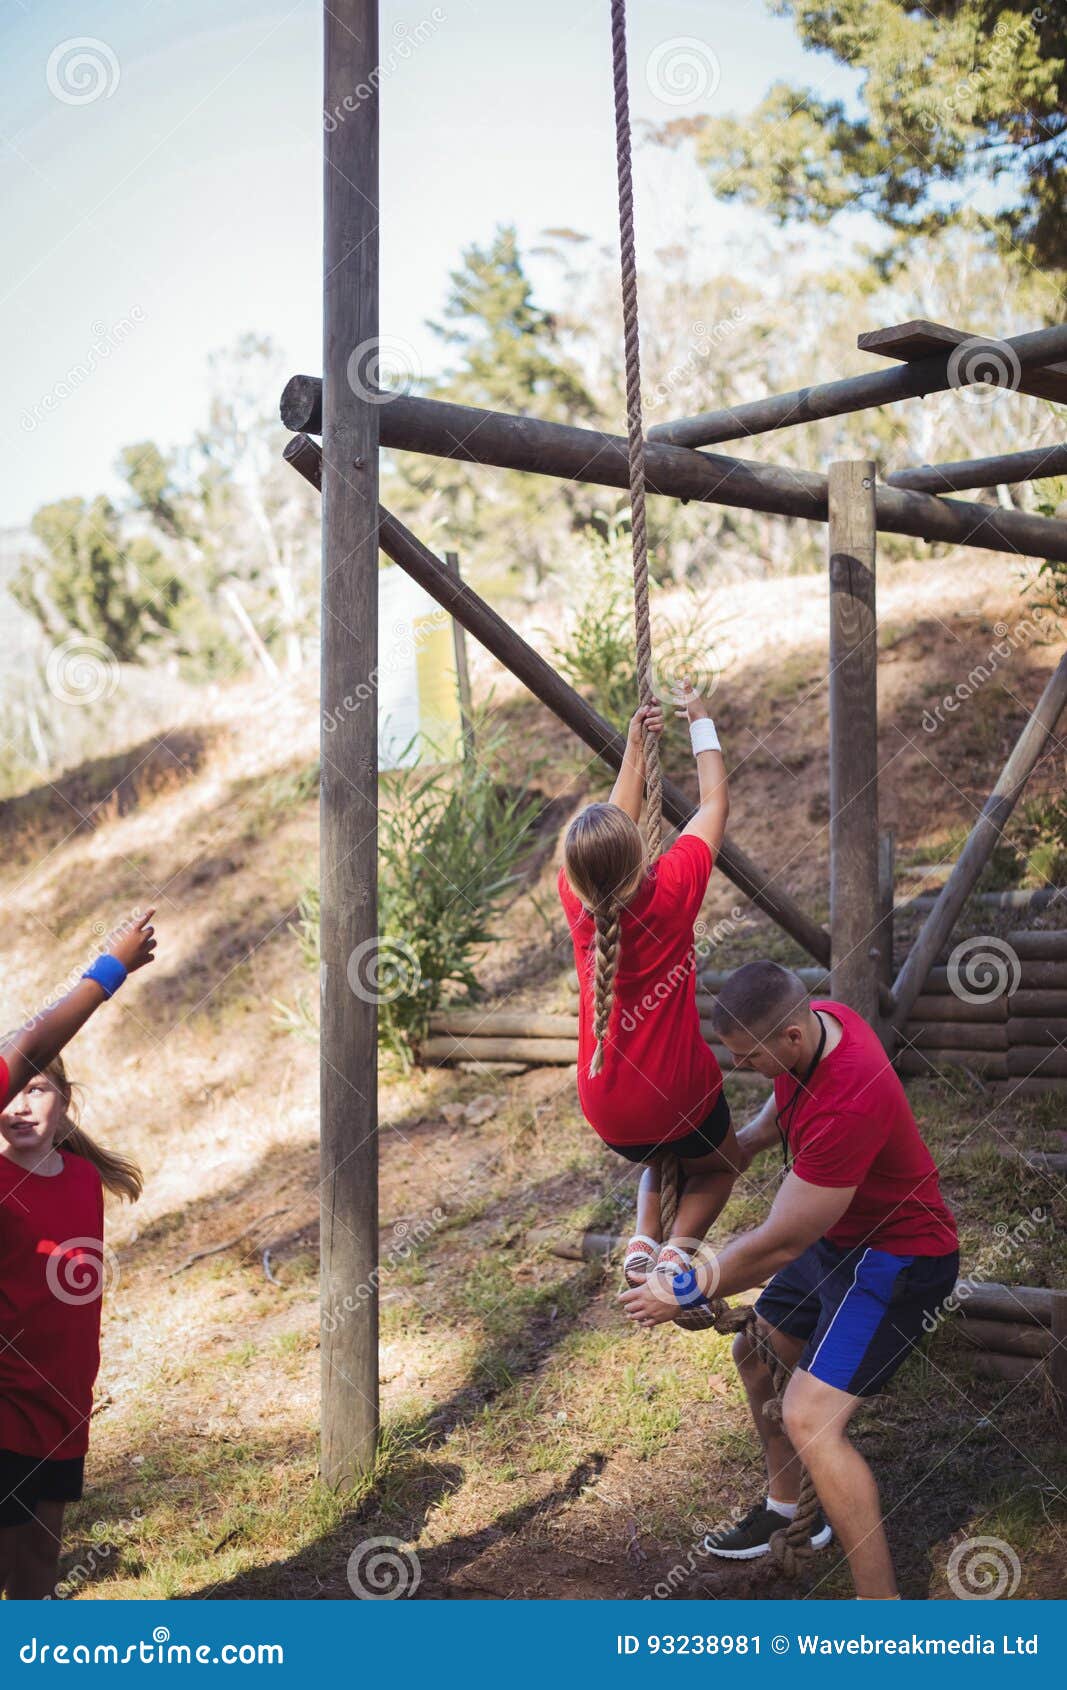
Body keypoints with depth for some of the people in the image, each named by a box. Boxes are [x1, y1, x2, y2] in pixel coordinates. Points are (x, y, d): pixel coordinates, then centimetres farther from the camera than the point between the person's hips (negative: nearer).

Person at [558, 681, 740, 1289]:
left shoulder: (577, 899, -12)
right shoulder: (672, 890, -21)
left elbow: (615, 823, 8)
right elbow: (715, 803, -6)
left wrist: (636, 749, 14)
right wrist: (701, 720, 5)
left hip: (607, 1112, 4)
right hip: (676, 1097, -4)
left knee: (657, 1156, 34)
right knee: (719, 1166, 26)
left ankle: (643, 1239, 9)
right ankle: (678, 1248, -1)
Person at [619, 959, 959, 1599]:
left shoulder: (846, 1108, -38)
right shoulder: (818, 1018, -10)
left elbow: (779, 1244, -28)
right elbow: (787, 1100, 16)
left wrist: (683, 1295, -16)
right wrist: (749, 1139, 4)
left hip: (895, 1258, -10)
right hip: (838, 1234, 10)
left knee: (810, 1421, -20)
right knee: (757, 1354, 22)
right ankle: (784, 1511, 43)